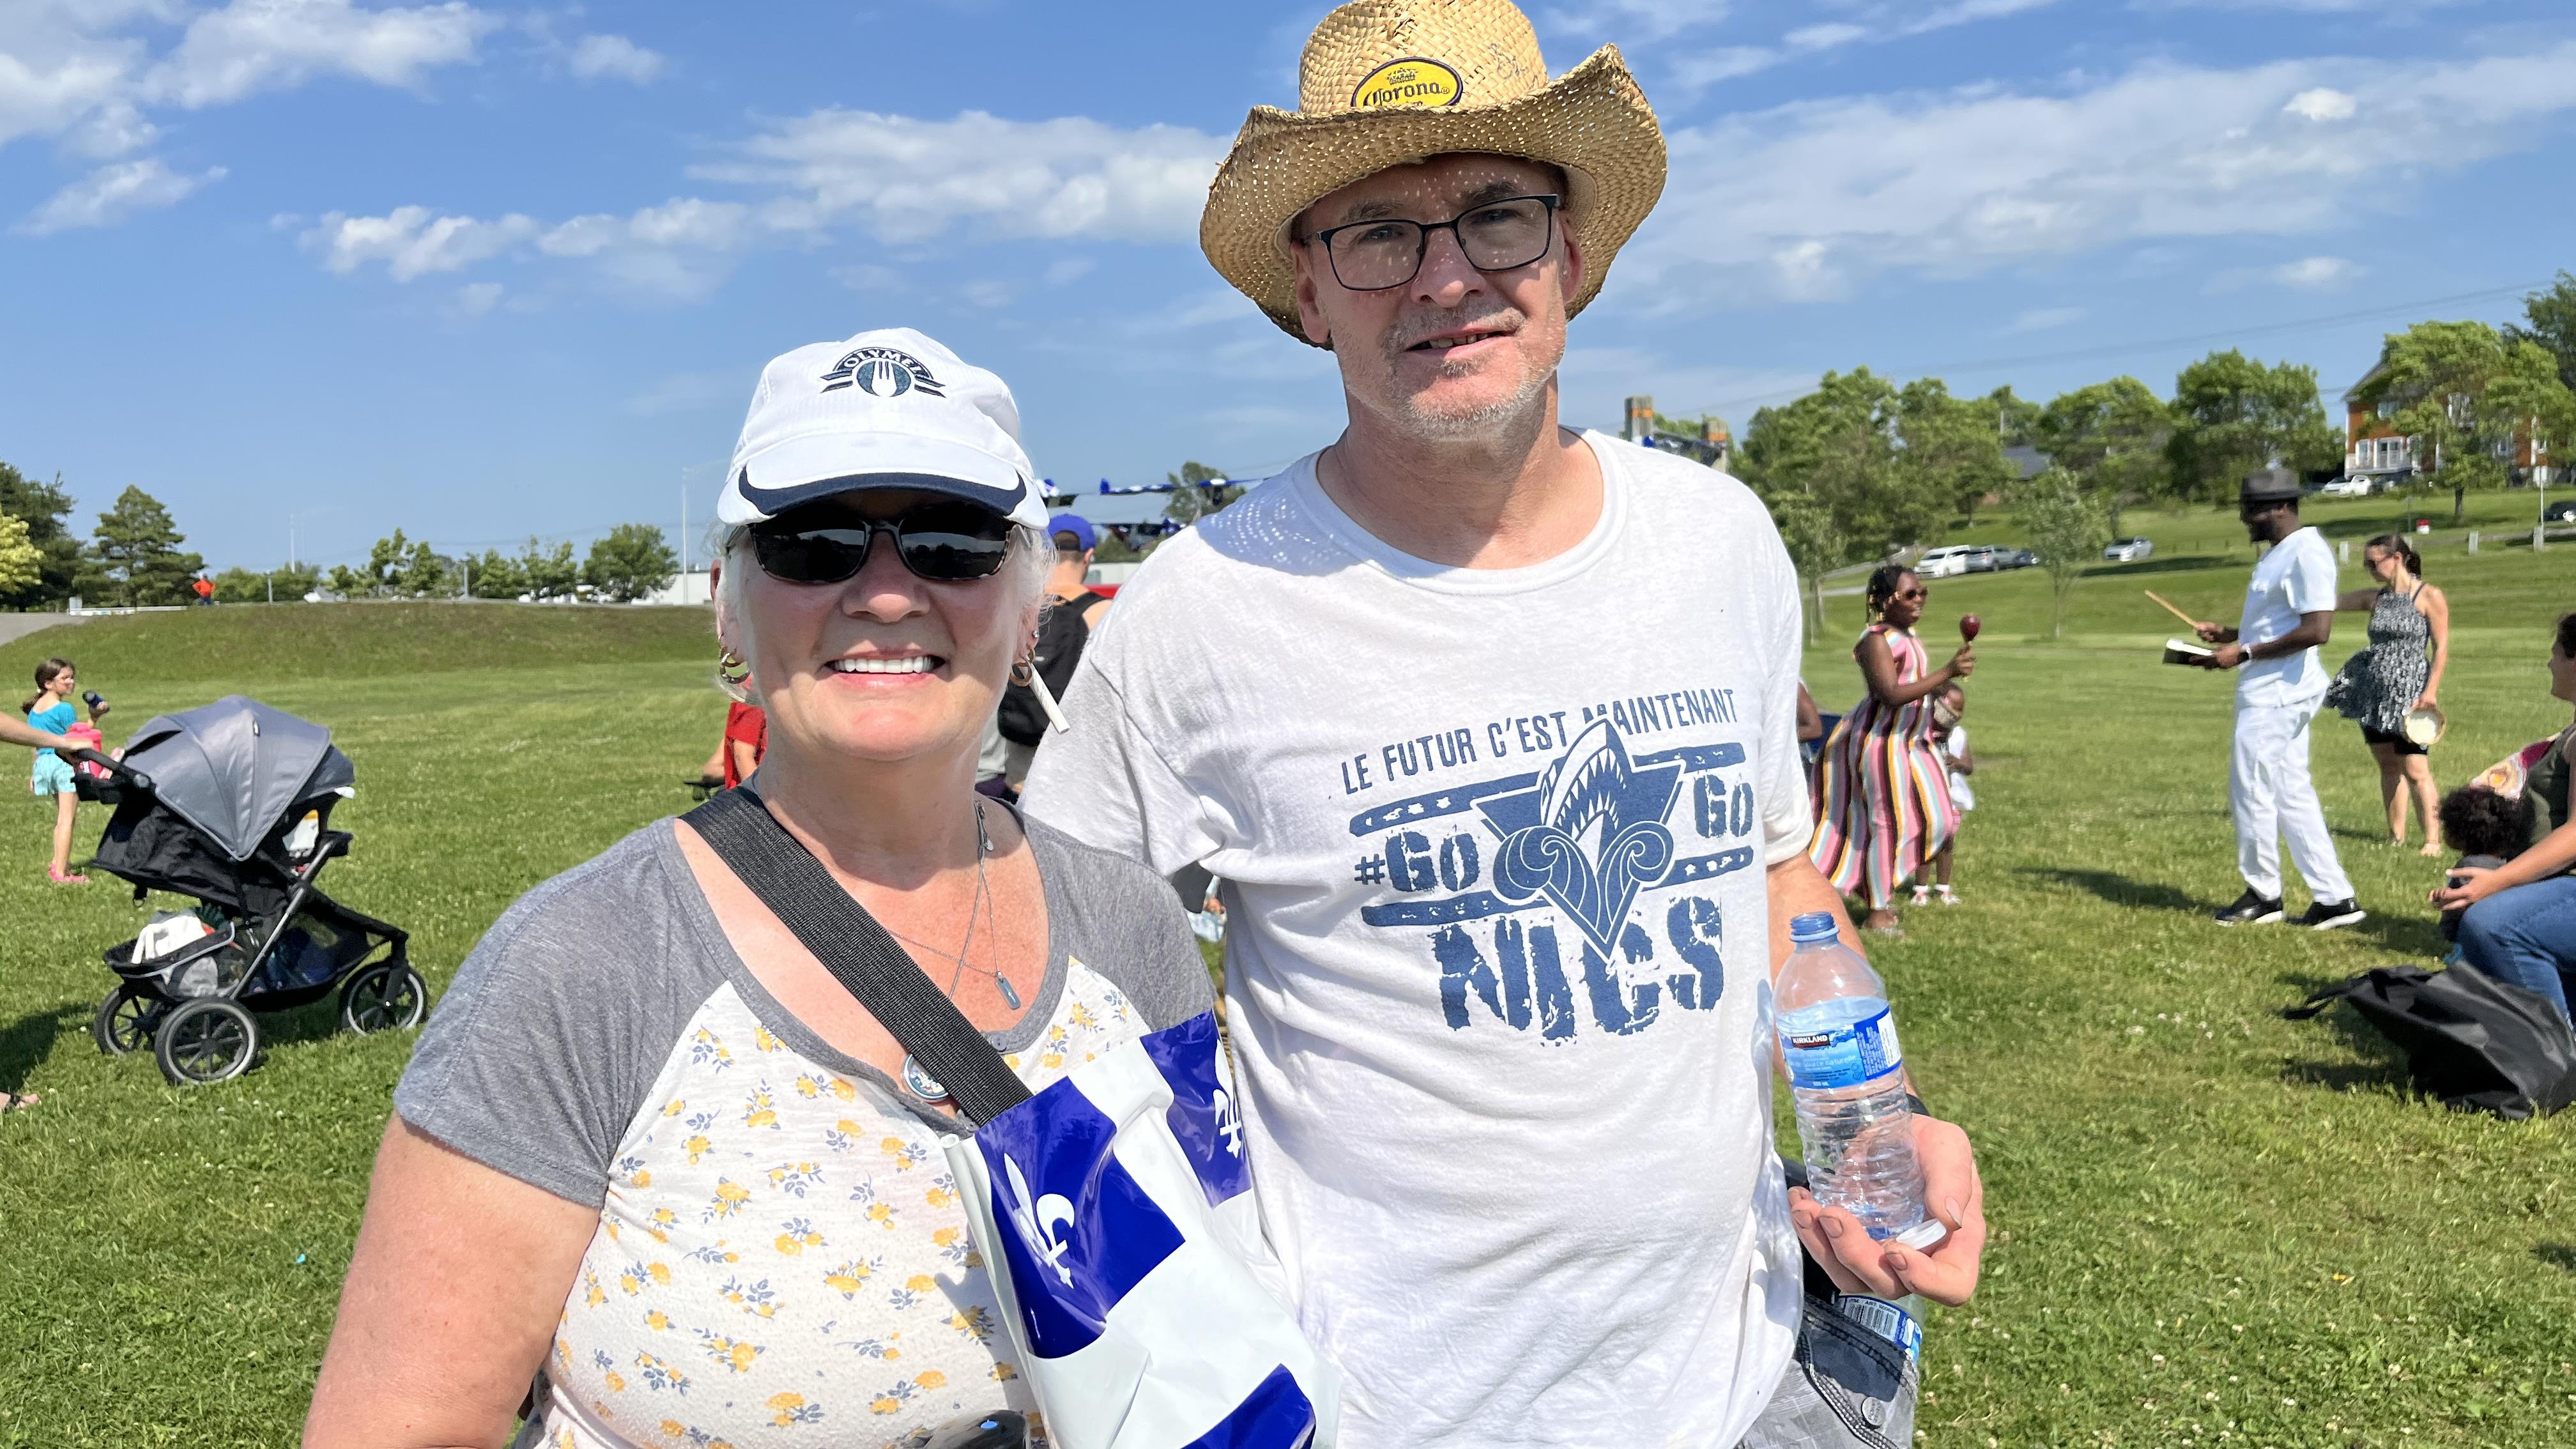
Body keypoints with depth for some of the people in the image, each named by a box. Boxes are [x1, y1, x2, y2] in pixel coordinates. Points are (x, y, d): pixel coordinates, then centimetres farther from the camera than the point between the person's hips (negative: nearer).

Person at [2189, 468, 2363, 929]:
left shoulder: (2307, 553, -16)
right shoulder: (2279, 554, 16)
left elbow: (2317, 631, -24)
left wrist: (2243, 653, -21)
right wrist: (2227, 635, 11)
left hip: (2279, 692, -11)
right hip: (2273, 690, 11)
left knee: (2249, 787, -2)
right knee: (2292, 793, 12)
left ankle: (2263, 894, 12)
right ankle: (2335, 896, 15)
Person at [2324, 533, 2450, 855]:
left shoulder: (2429, 597, -5)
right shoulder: (2375, 598, 11)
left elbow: (2442, 648, -7)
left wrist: (2431, 691, -13)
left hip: (2409, 691, -6)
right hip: (2375, 691, 6)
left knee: (2415, 769, -9)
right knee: (2388, 765, 10)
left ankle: (2433, 840, -5)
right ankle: (2396, 836, 16)